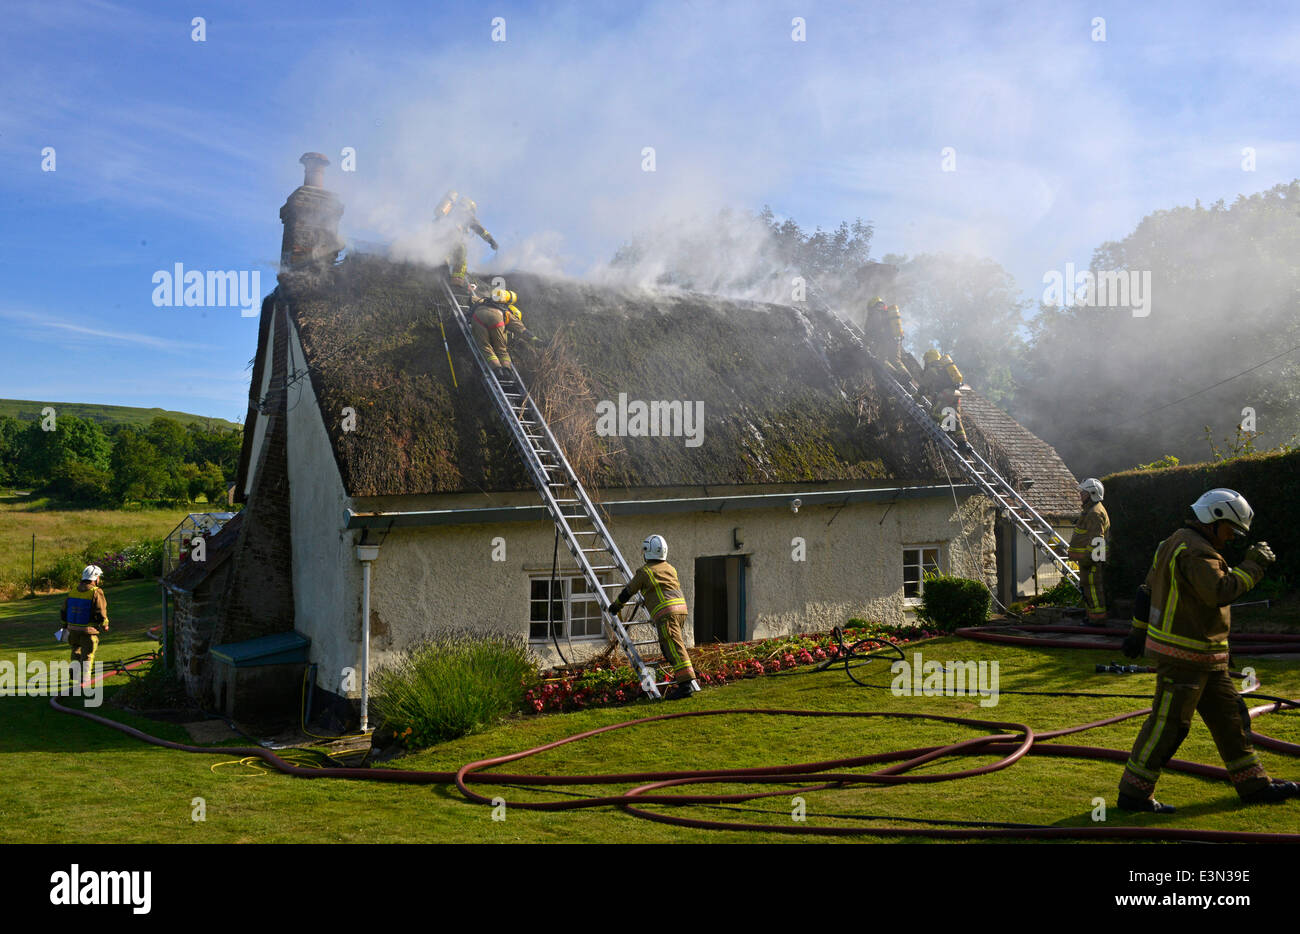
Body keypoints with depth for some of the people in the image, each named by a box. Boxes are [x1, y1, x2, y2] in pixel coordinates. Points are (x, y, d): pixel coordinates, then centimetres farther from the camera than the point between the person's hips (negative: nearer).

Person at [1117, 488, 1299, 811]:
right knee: (1168, 723, -6)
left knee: (1229, 717, 17)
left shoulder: (1176, 543, 16)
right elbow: (1221, 590, -30)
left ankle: (1254, 784, 29)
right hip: (1183, 655, -11)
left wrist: (1139, 631, 26)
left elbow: (1149, 588, 21)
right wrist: (1252, 565, -18)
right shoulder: (1195, 550, -17)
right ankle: (1133, 792, 0)